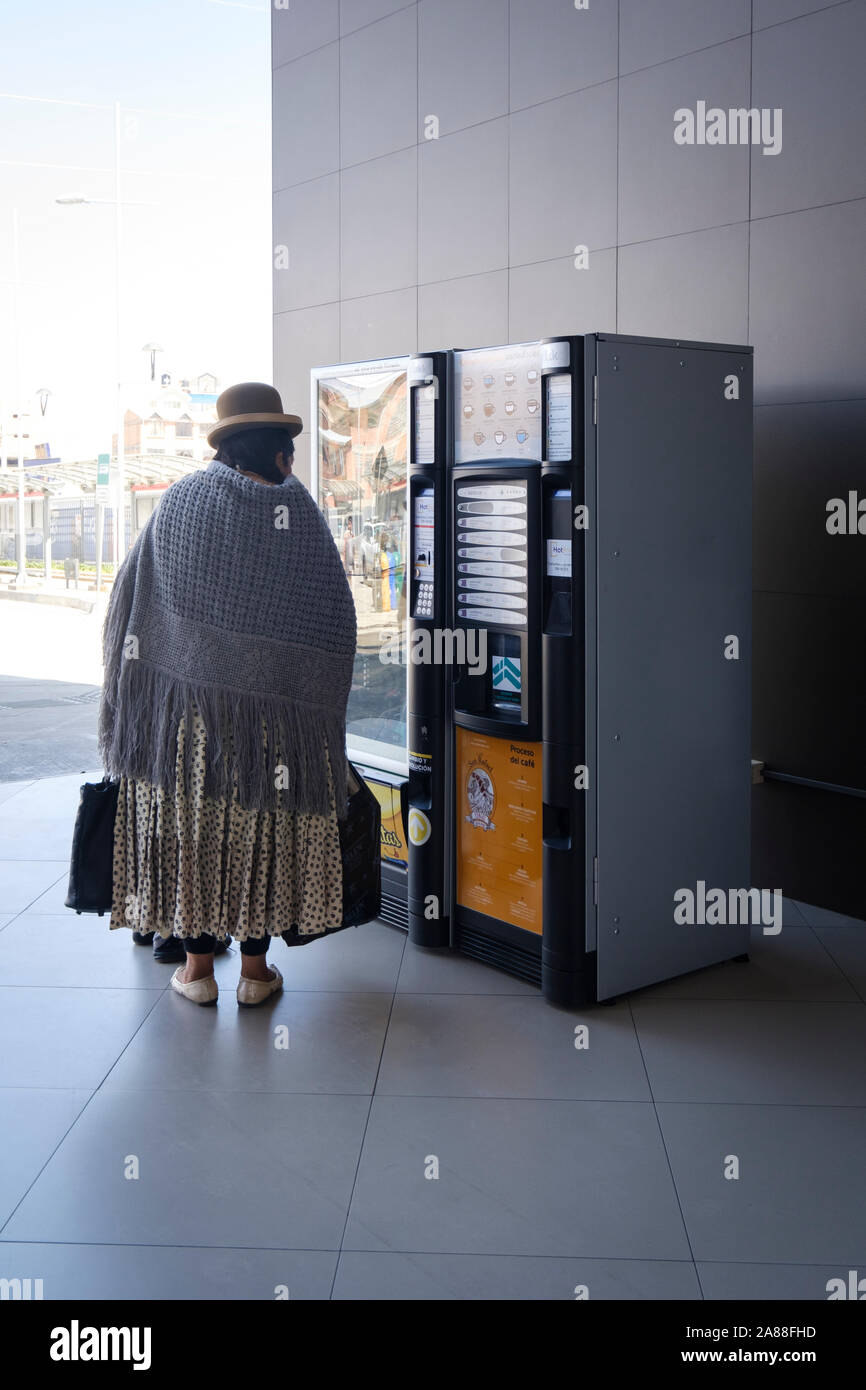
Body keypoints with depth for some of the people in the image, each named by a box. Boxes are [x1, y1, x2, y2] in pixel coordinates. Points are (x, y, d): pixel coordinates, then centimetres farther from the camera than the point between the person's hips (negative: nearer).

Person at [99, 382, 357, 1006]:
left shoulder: (180, 501, 2)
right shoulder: (296, 510, -3)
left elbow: (132, 600, 6)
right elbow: (335, 617, -2)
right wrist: (318, 706, 9)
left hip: (184, 702, 2)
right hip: (272, 711, -1)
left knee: (189, 820, 11)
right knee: (263, 827, 9)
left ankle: (198, 966, 19)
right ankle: (256, 968, 18)